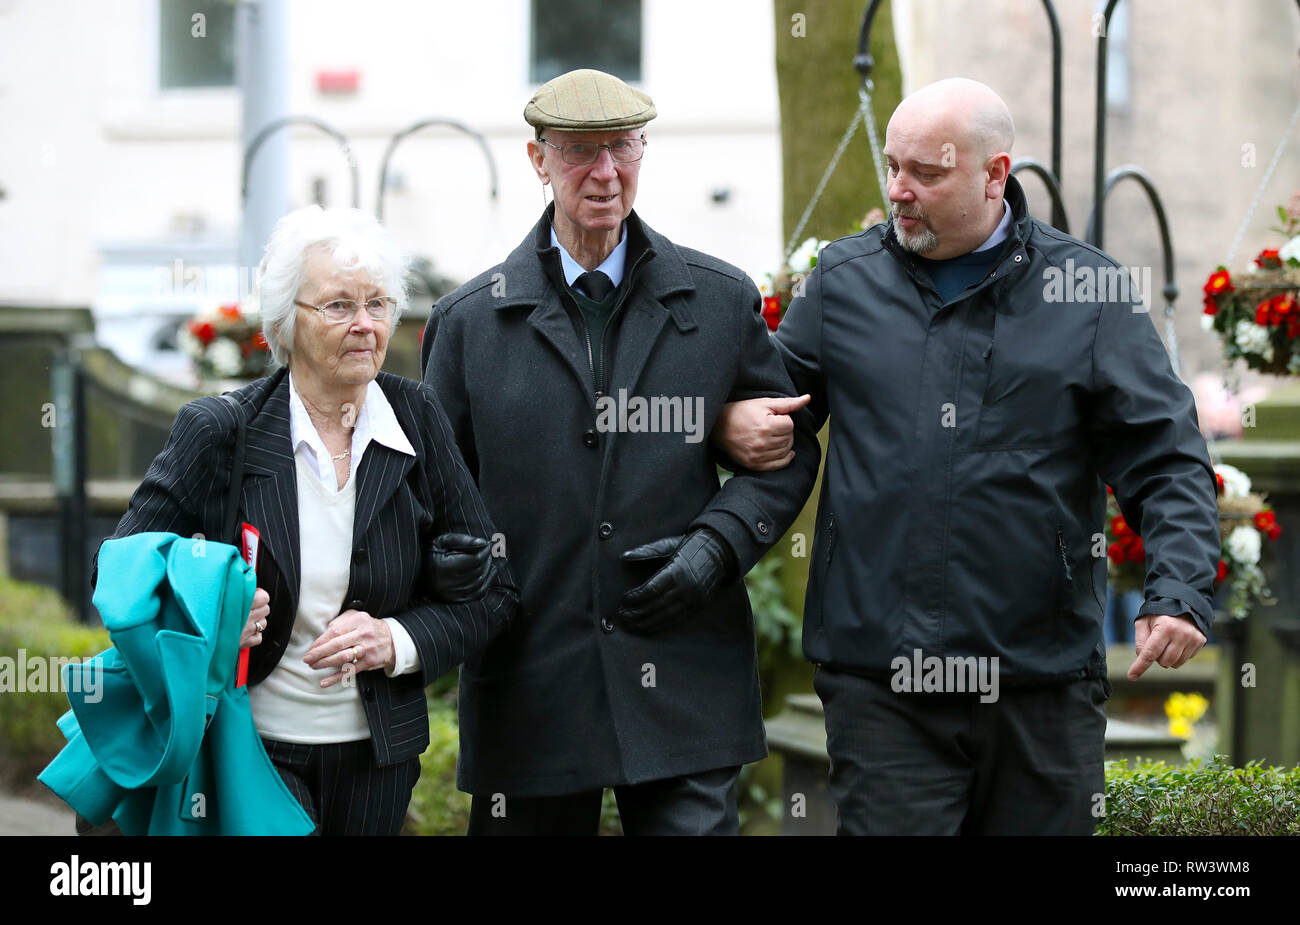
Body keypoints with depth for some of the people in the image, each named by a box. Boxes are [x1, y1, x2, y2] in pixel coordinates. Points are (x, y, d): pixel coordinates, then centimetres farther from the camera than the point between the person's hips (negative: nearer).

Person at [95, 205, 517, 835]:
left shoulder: (417, 419, -1)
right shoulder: (218, 430, -8)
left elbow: (489, 594, 3)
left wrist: (398, 641, -14)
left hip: (377, 758, 3)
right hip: (252, 748, -3)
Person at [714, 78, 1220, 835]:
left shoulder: (1091, 292, 3)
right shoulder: (844, 280, 9)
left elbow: (1167, 463, 1)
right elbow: (771, 399, 22)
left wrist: (1180, 594, -13)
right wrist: (731, 424, -3)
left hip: (1043, 683, 0)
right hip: (879, 682, 0)